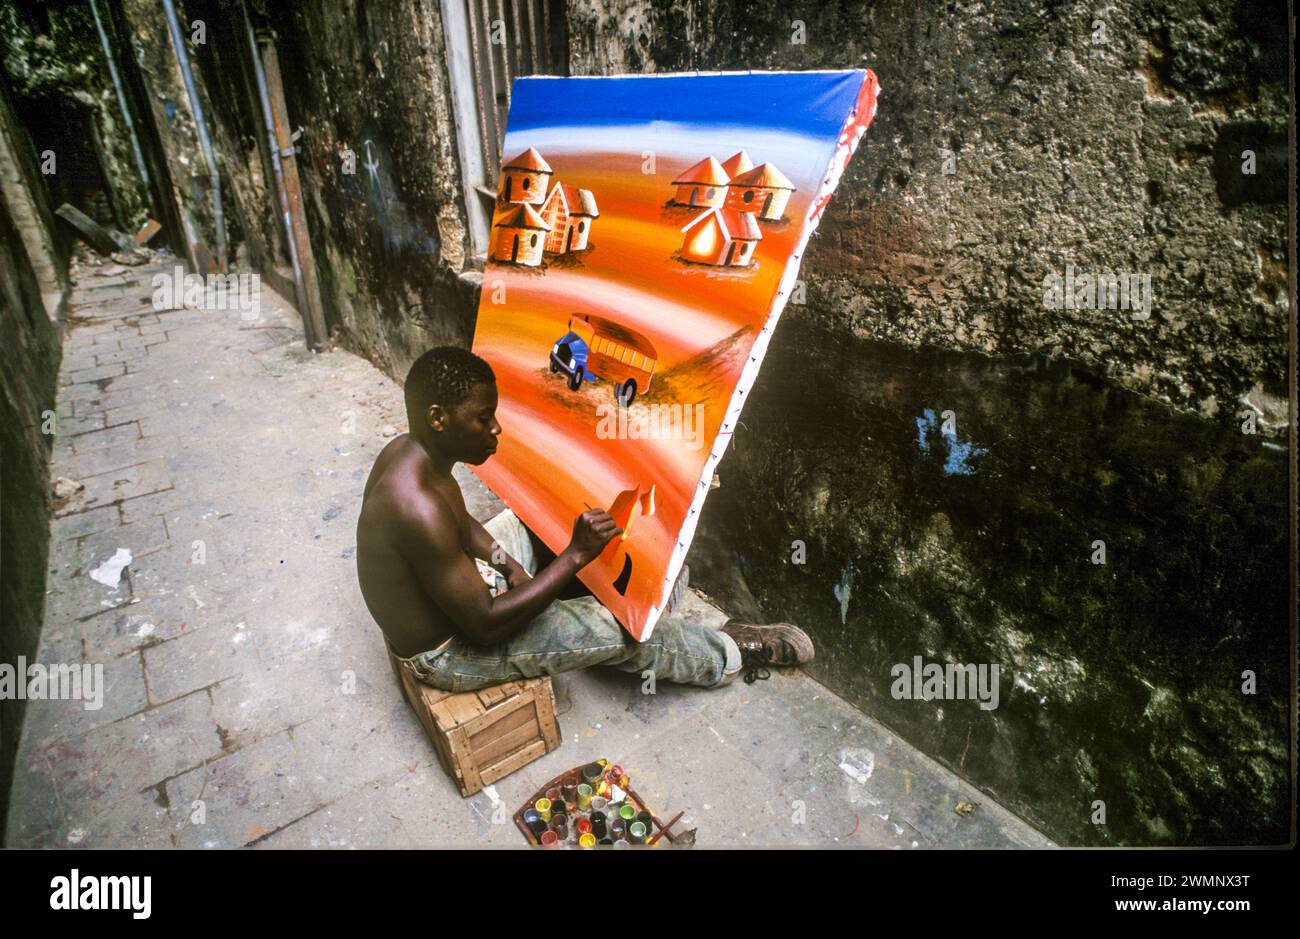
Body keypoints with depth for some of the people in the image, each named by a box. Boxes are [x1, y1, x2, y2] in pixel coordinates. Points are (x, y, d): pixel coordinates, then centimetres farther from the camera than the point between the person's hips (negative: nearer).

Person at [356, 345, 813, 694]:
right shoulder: (419, 510, -39)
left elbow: (459, 522, 9)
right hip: (446, 653, -9)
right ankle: (731, 653, 18)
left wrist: (508, 563, -6)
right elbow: (484, 625, -32)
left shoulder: (408, 450, -9)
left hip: (439, 597, 9)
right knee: (617, 627, -6)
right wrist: (576, 555, -34)